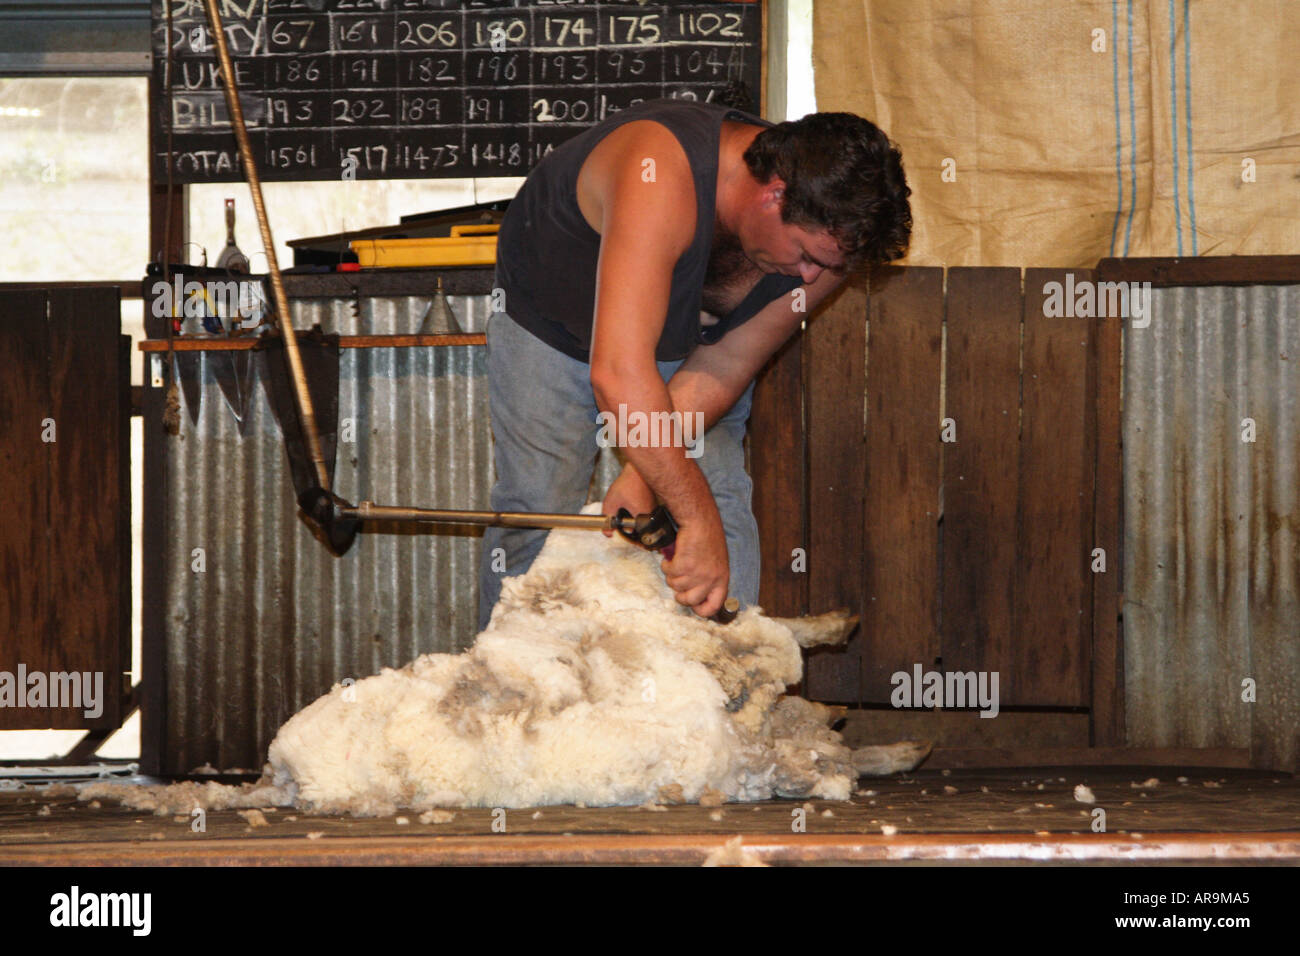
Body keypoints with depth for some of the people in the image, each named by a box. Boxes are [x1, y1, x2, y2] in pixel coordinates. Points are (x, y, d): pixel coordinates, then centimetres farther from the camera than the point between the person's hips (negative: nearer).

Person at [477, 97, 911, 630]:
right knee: (537, 506, -11)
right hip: (549, 315, -4)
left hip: (691, 335, 4)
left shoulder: (826, 232, -26)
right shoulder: (660, 177, -46)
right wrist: (696, 518, -50)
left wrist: (643, 474, -28)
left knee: (725, 500, -10)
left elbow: (731, 359, -17)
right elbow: (618, 375, -52)